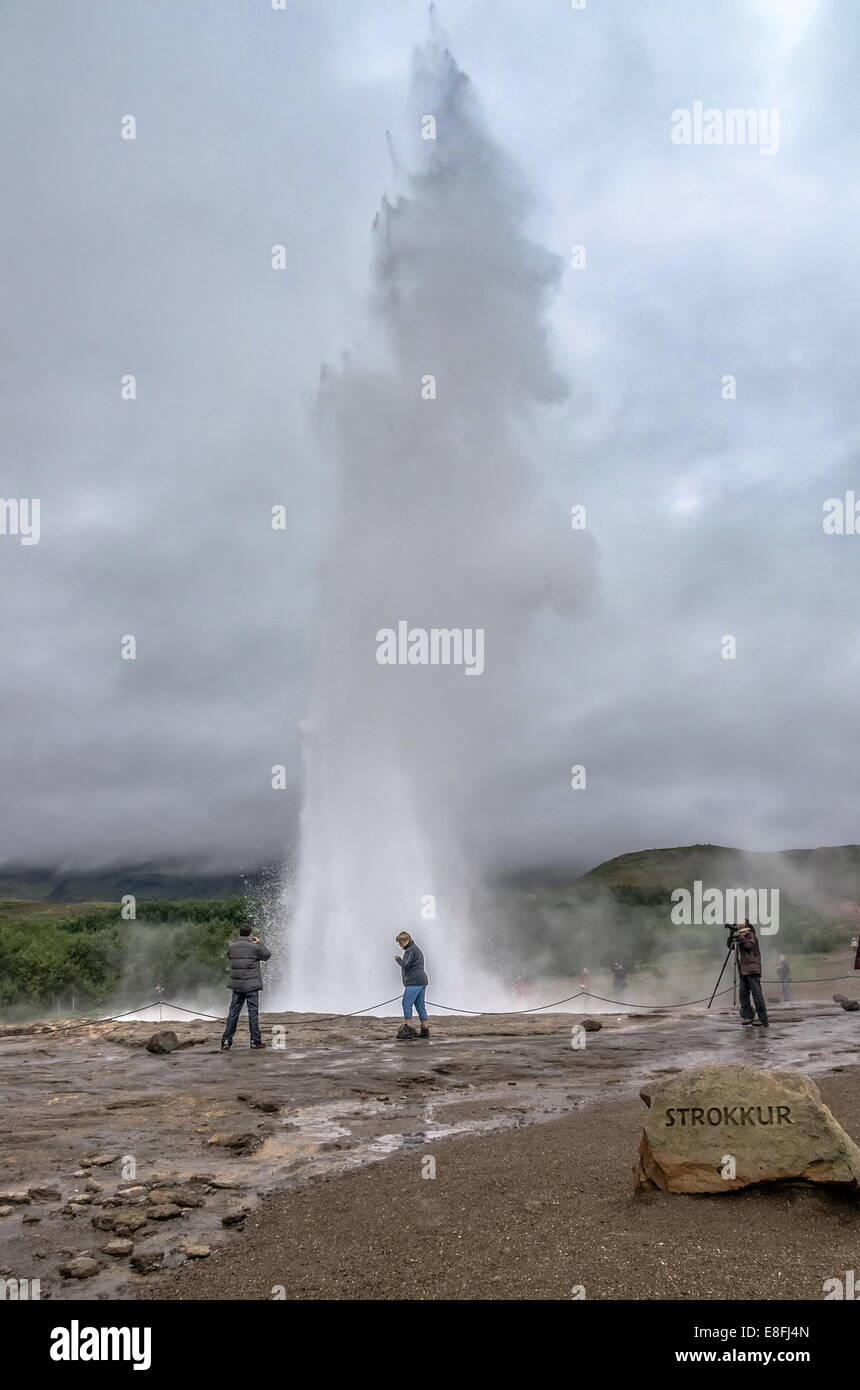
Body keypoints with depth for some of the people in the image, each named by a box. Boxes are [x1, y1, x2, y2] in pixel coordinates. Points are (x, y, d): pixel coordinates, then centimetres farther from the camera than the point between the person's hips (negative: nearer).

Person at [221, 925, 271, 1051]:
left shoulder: (232, 947, 2)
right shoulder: (254, 947, -9)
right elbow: (267, 955, 5)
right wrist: (259, 943, 16)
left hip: (236, 985, 4)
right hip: (251, 985, -4)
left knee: (233, 1012, 9)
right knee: (253, 1012, 2)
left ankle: (226, 1040, 6)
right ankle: (255, 1040, 5)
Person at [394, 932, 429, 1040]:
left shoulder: (410, 951, -9)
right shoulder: (417, 949, 23)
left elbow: (405, 965, -16)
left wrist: (398, 959, 0)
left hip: (413, 982, -10)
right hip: (422, 981, 10)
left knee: (407, 1004, -8)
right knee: (420, 1006, 9)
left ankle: (408, 1029, -10)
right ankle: (425, 1030, 8)